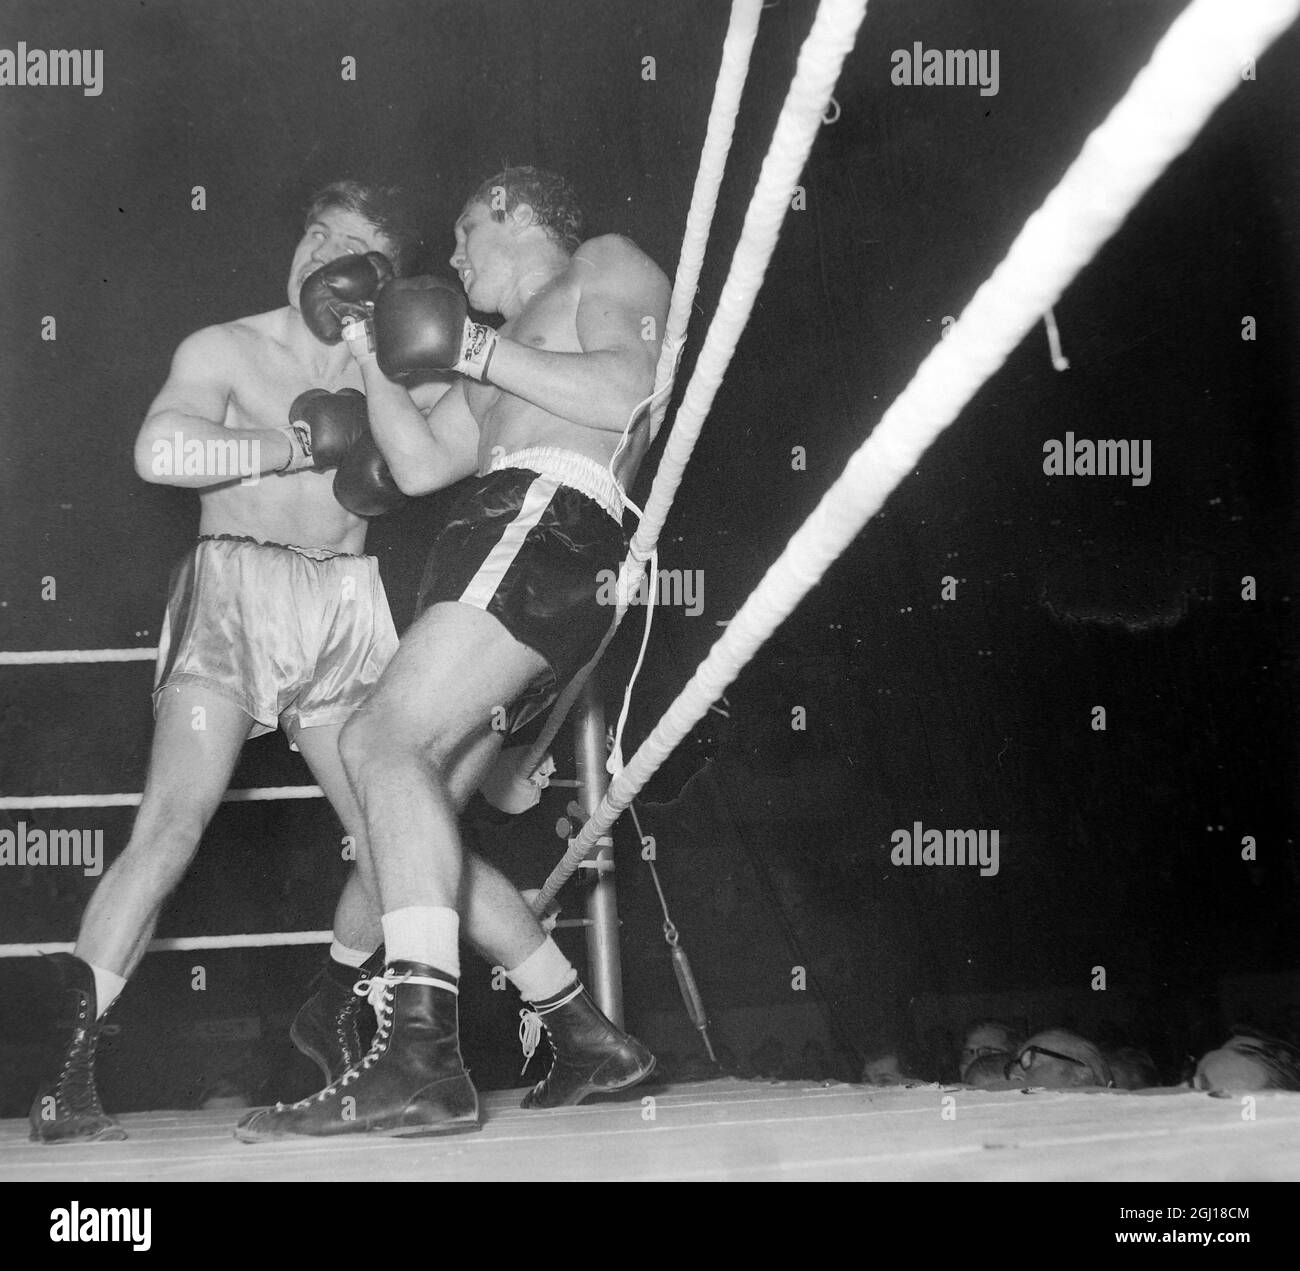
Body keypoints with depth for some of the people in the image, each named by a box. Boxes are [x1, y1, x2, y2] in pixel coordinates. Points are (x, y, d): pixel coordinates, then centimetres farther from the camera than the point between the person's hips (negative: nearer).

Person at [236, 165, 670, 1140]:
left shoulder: (610, 266, 13)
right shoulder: (498, 361, 37)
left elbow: (627, 393, -6)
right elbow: (420, 466, 26)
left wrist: (484, 354, -5)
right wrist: (376, 363, 21)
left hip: (550, 521, -10)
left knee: (383, 741, -27)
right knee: (414, 821, 5)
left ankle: (420, 1055, -39)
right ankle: (588, 1040, 11)